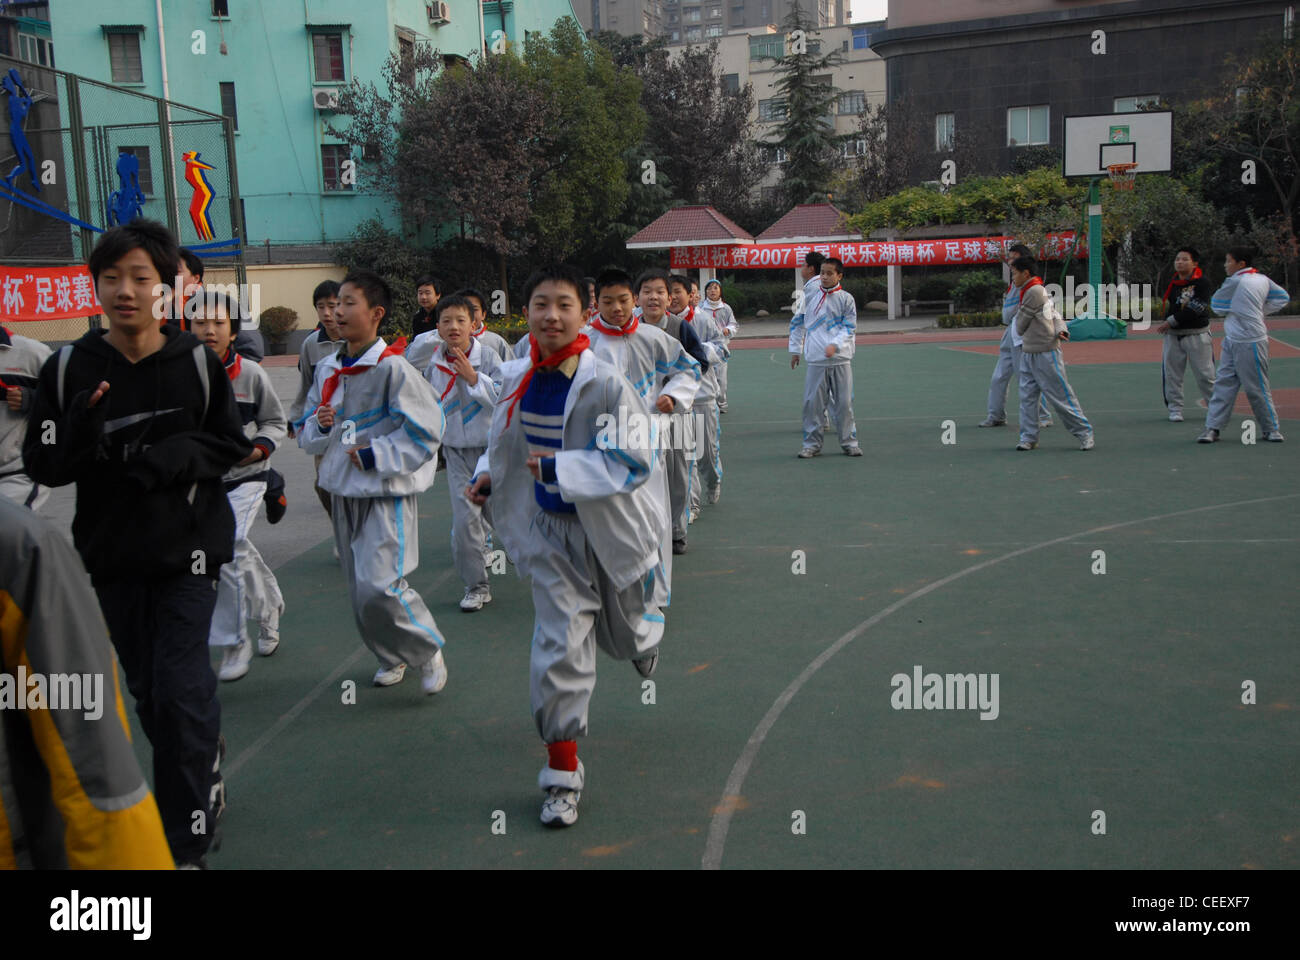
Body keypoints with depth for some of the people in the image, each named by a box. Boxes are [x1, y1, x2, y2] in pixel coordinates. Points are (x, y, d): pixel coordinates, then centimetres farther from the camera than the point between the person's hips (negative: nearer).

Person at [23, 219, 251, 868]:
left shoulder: (196, 363, -8)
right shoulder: (68, 369, -5)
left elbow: (230, 444, -1)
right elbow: (43, 465, -4)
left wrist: (173, 456, -19)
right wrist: (80, 431, -24)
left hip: (187, 548, -3)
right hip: (110, 553, 3)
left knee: (179, 688, -9)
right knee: (146, 690, 14)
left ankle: (187, 841, 6)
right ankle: (206, 770, 43)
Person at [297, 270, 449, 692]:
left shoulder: (392, 368, -14)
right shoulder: (327, 369, 8)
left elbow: (425, 430, -14)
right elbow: (308, 436, 16)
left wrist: (377, 455, -16)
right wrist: (320, 425, -7)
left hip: (387, 494, -7)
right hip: (344, 491, 7)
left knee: (379, 587, -17)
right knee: (360, 590, 13)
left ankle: (428, 651, 8)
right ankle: (391, 657, 35)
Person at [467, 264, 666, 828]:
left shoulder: (606, 386, -21)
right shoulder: (516, 379, -4)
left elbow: (636, 461, -24)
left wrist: (560, 468, -29)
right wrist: (489, 474, -3)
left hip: (611, 528, -2)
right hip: (549, 532, 2)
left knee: (624, 637, 20)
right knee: (560, 649, -5)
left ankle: (646, 635, 61)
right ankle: (563, 773, 8)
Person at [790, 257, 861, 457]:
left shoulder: (846, 299, 3)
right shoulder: (810, 297, 8)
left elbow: (850, 328, -1)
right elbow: (798, 323, 17)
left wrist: (835, 345, -16)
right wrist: (795, 350, 16)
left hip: (841, 359, -1)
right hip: (816, 360, 1)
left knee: (844, 403, 3)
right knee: (812, 403, 0)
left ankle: (849, 443, 15)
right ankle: (811, 444, 10)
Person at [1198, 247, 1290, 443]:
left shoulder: (1235, 282, -16)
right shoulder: (1263, 280, 8)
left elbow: (1216, 305, -6)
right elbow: (1282, 297, 17)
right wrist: (1260, 311, 12)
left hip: (1249, 344, -9)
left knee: (1256, 388, 1)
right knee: (1224, 383, 5)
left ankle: (1271, 429, 12)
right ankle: (1213, 428, 4)